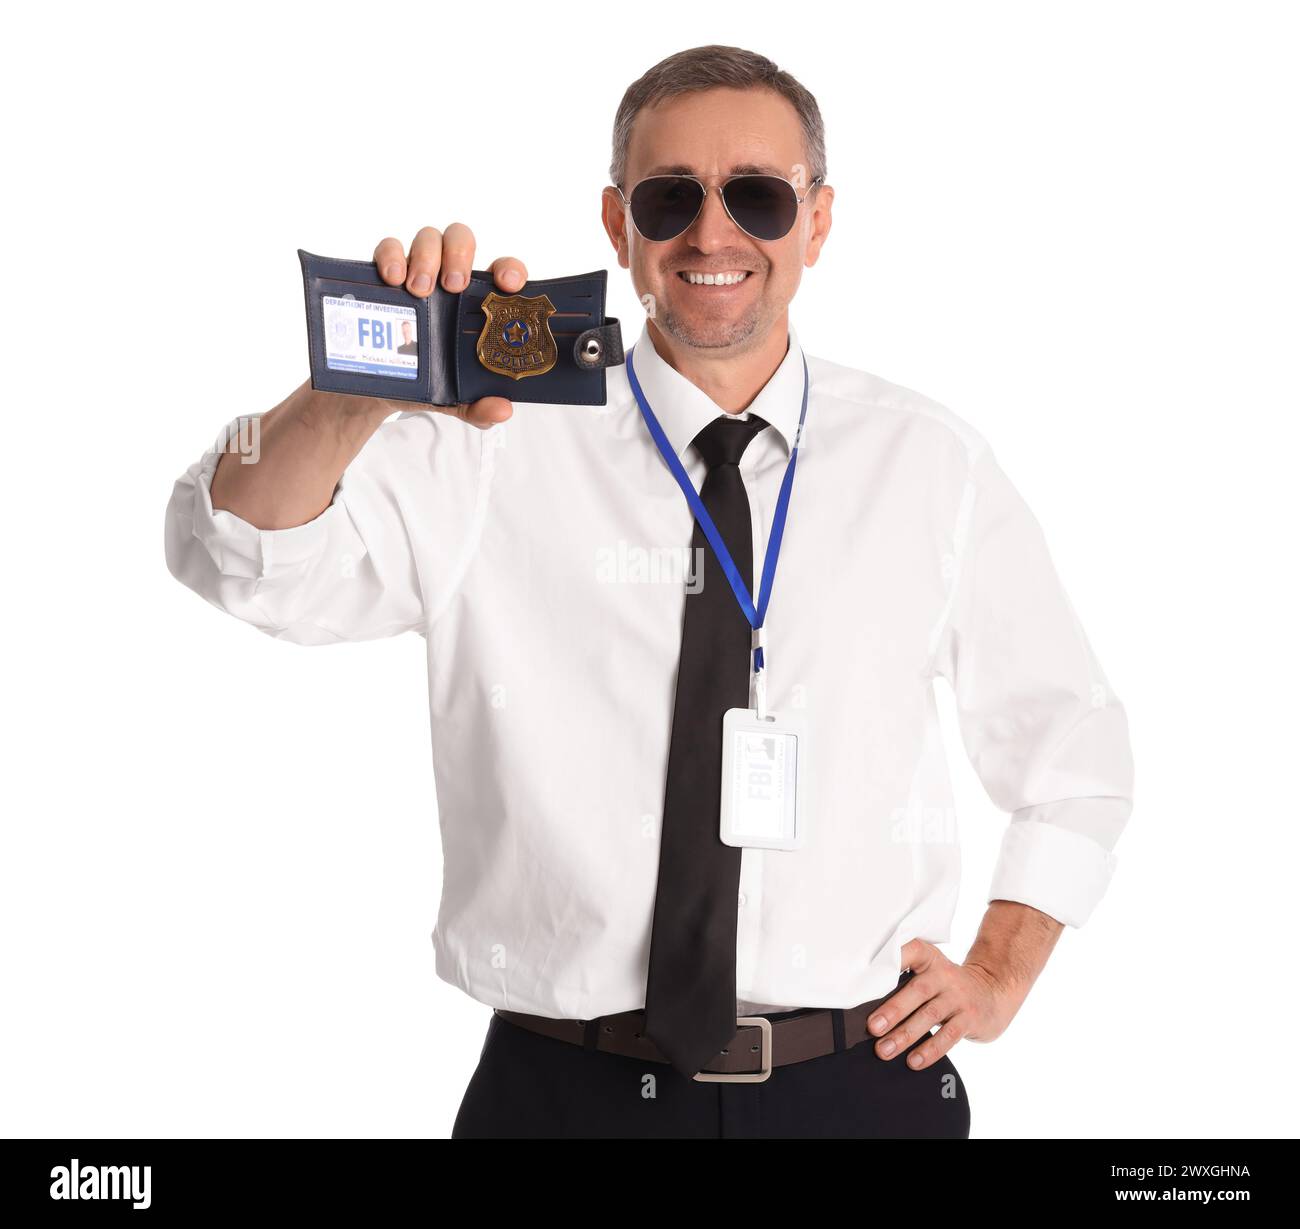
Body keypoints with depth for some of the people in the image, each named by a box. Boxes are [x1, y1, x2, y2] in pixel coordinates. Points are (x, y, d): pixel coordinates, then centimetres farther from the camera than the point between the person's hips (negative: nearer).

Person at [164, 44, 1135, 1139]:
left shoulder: (930, 464, 4)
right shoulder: (499, 445, -2)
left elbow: (1071, 741, 14)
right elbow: (244, 560, -16)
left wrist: (1000, 975, 5)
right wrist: (357, 393, -34)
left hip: (860, 1082, 1)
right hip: (566, 1089, -1)